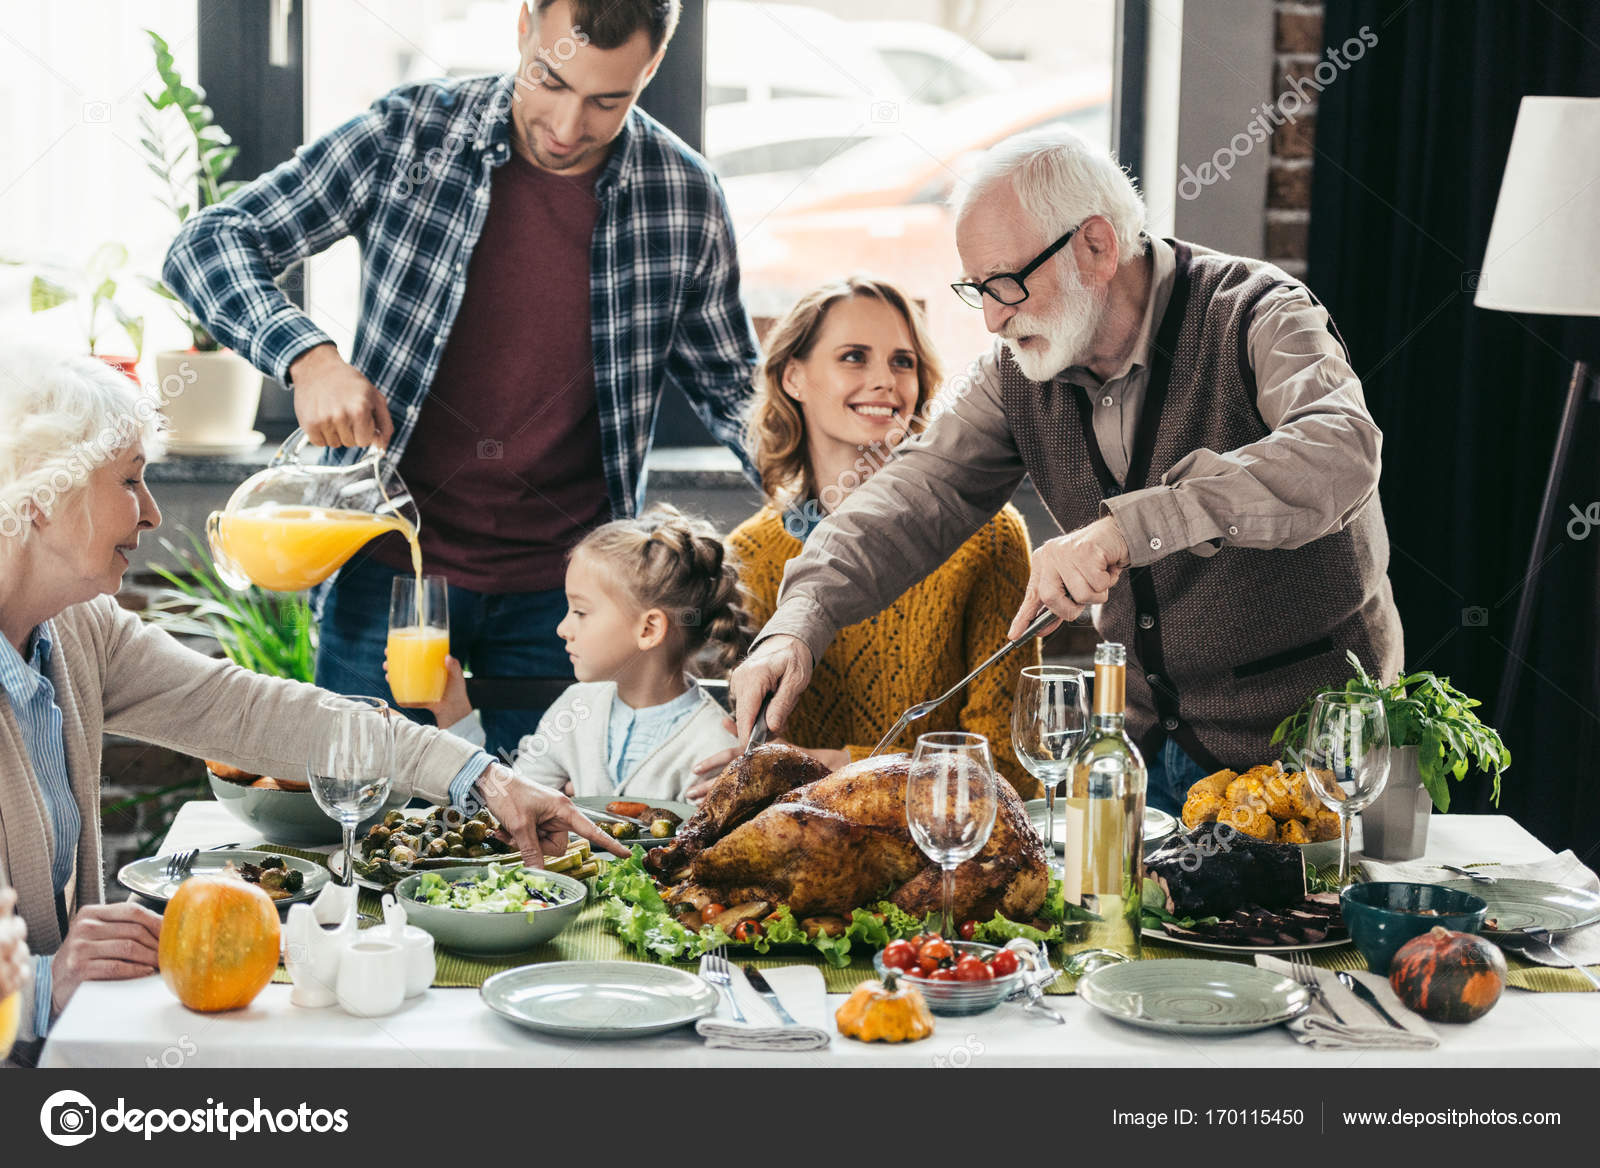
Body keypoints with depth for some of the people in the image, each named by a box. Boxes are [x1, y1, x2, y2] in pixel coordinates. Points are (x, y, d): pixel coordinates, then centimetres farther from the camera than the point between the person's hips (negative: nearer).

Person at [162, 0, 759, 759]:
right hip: (389, 575, -1)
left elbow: (730, 383, 11)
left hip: (562, 593, 1)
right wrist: (307, 355, -23)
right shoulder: (413, 133, -7)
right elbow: (208, 244, -6)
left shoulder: (684, 198, -3)